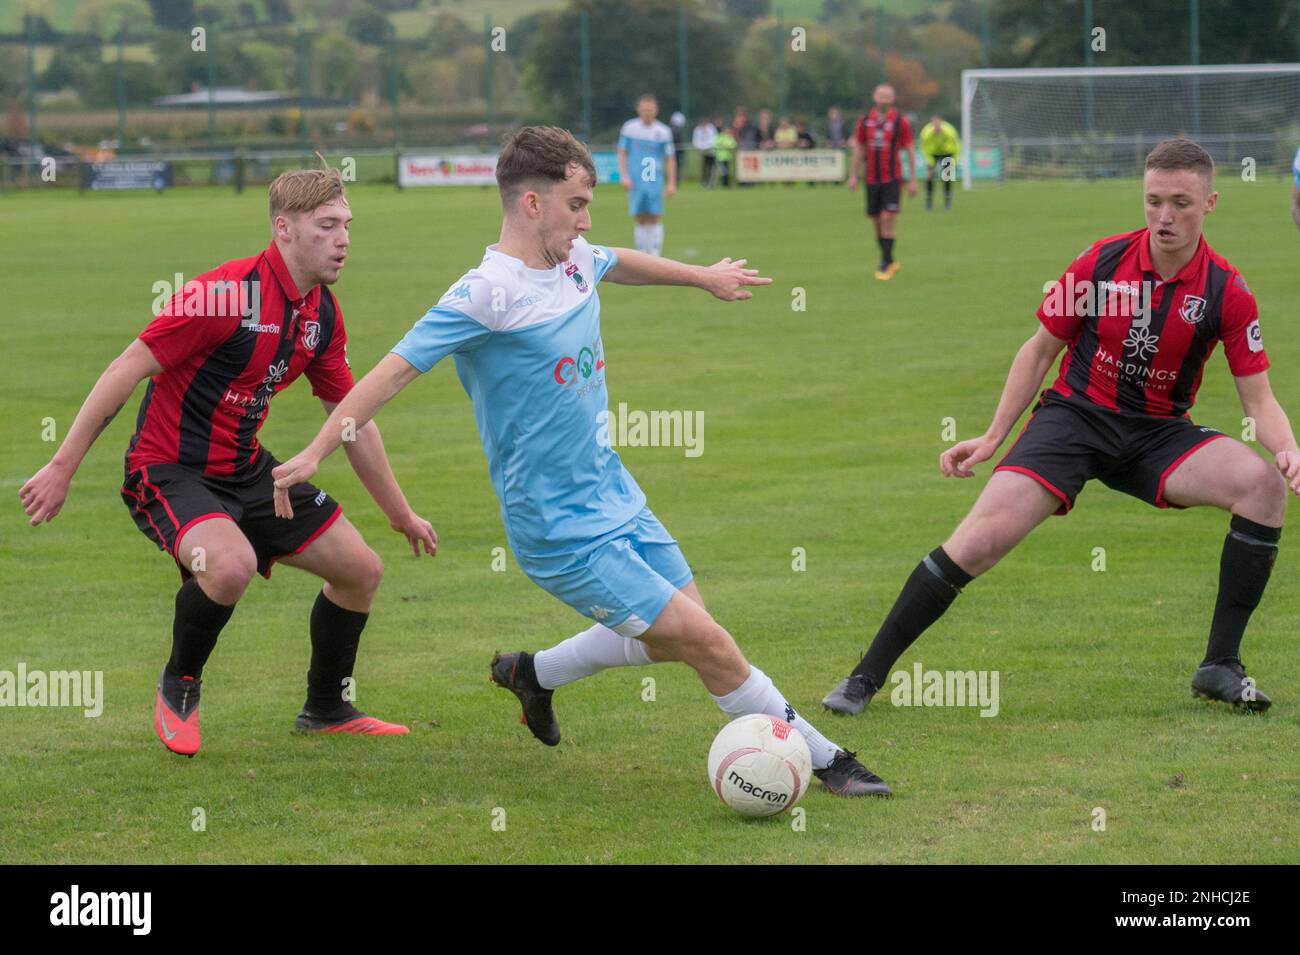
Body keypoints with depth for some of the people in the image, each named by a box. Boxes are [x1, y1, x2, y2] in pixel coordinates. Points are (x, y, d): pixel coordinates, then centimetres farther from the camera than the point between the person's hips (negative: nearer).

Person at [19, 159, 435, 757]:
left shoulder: (323, 314, 3)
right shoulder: (226, 292, -23)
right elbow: (128, 369, -22)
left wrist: (402, 514, 21)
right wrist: (62, 467, -23)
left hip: (247, 471, 8)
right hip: (169, 469, -8)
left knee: (361, 571, 7)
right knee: (230, 564, -36)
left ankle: (327, 710, 30)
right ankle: (179, 686, -5)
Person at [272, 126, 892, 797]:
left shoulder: (576, 262, 5)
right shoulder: (489, 293, -19)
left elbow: (621, 263, 29)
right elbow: (398, 368, -20)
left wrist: (703, 277, 43)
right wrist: (315, 452, -26)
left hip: (616, 498, 9)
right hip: (564, 532, -9)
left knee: (676, 637, 16)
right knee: (704, 641, -10)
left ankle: (534, 674, 35)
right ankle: (823, 760, 3)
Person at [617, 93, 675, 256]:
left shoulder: (662, 131, 2)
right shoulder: (629, 128, 4)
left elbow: (670, 159, 5)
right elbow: (622, 154, 8)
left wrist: (671, 183, 0)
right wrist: (624, 175, -3)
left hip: (655, 181, -1)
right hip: (635, 181, 1)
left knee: (655, 217, -5)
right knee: (640, 218, 2)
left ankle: (655, 254, -2)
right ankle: (641, 253, 10)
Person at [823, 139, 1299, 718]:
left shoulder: (1226, 291, -8)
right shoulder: (1101, 262, -6)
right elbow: (1041, 349, 6)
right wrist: (992, 437, 2)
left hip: (1158, 432, 1)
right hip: (1074, 414, -1)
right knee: (981, 538, -22)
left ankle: (1220, 666, -14)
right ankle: (867, 676, -8)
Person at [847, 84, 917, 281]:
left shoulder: (900, 121, -4)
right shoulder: (865, 120, 5)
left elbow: (910, 151, 0)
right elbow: (859, 149, 13)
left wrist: (913, 180, -2)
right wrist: (853, 175, 8)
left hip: (892, 178, -4)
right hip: (872, 179, 4)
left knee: (888, 219, -12)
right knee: (876, 220, 7)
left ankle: (886, 265, -7)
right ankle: (890, 261, 22)